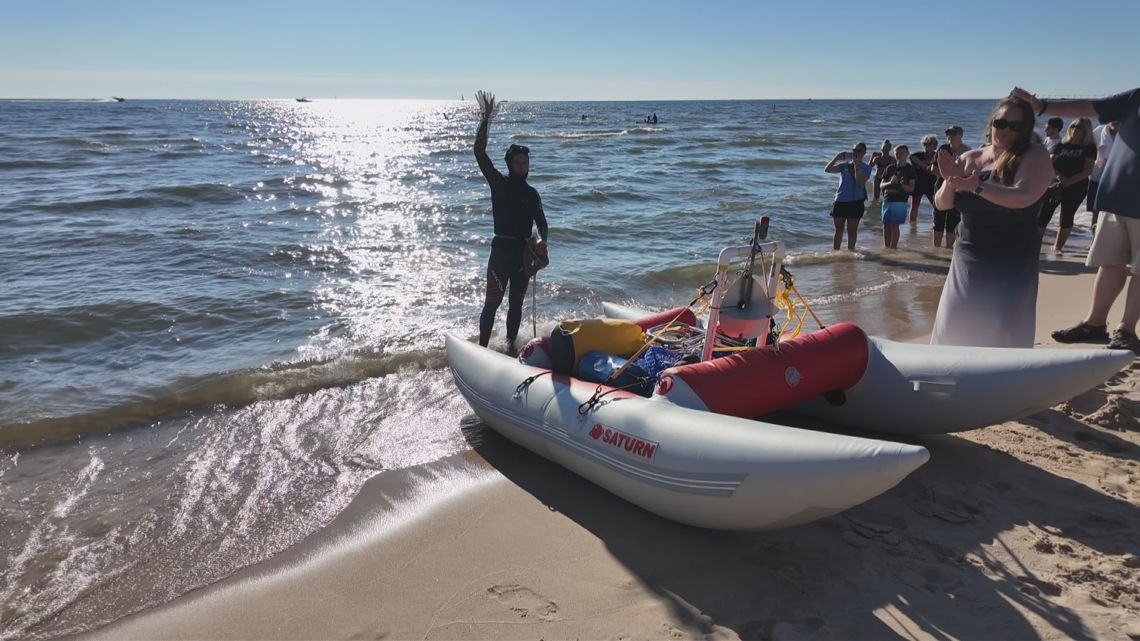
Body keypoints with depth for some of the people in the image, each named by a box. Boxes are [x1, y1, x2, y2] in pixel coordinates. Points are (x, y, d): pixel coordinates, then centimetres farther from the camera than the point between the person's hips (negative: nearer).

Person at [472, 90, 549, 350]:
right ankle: (482, 347, 1)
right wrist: (485, 120, -19)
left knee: (516, 303, 12)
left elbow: (541, 222, 12)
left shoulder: (532, 193, 10)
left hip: (524, 252, 4)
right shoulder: (498, 183, -2)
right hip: (501, 251, -4)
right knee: (492, 302, -5)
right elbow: (479, 153, -12)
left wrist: (543, 242, -10)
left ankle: (510, 345, 23)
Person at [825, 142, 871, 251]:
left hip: (855, 202, -3)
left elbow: (860, 182, -16)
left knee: (852, 230, 4)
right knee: (838, 230, 9)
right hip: (840, 201, 3)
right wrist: (836, 158, -11)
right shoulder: (844, 165, 9)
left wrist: (856, 165, -17)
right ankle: (835, 252, 15)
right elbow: (827, 169, -2)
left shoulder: (866, 168, 0)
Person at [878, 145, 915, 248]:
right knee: (886, 225, 4)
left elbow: (911, 188, 0)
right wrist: (890, 183, -11)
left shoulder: (909, 169, 3)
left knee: (894, 225, -6)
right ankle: (886, 247, 12)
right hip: (887, 200, 4)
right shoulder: (890, 168, 11)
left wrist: (901, 184, -18)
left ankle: (893, 248, -3)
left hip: (900, 202, -3)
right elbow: (882, 185, 10)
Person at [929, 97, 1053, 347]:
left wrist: (976, 186, -31)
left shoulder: (1034, 157, -4)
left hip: (1011, 265, -4)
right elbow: (942, 204, 6)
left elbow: (1023, 197, -22)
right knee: (954, 330, 5)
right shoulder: (970, 159, 8)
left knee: (1003, 335, -7)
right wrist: (949, 182, -14)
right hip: (967, 261, 4)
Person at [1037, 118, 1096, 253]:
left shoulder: (1089, 148, 1)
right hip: (1055, 185, 1)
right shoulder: (1060, 146, 9)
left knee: (1067, 216, 1)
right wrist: (1059, 176, -19)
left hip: (1076, 187, -1)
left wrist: (1069, 181, -20)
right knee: (1044, 214, -8)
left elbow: (1088, 170, -7)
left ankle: (1057, 247, 7)